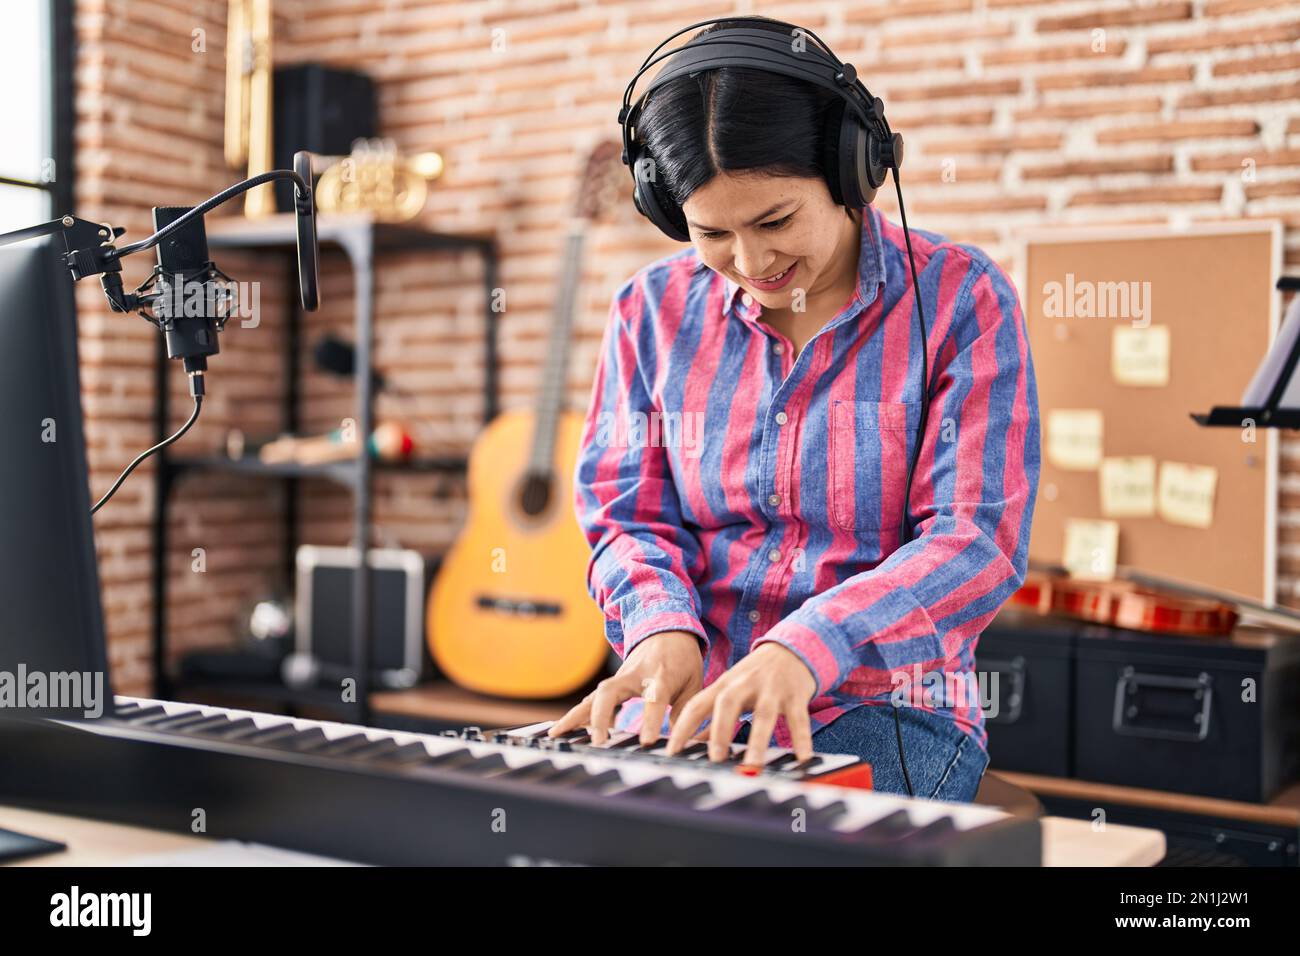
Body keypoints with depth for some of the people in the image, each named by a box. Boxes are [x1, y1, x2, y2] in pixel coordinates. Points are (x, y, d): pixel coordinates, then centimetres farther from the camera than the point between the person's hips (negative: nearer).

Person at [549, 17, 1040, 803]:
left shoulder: (960, 300, -6)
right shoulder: (656, 309, 6)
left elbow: (979, 537, -13)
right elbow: (629, 511, 8)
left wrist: (808, 646, -28)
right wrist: (663, 627, -15)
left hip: (881, 712, -3)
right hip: (686, 703, 4)